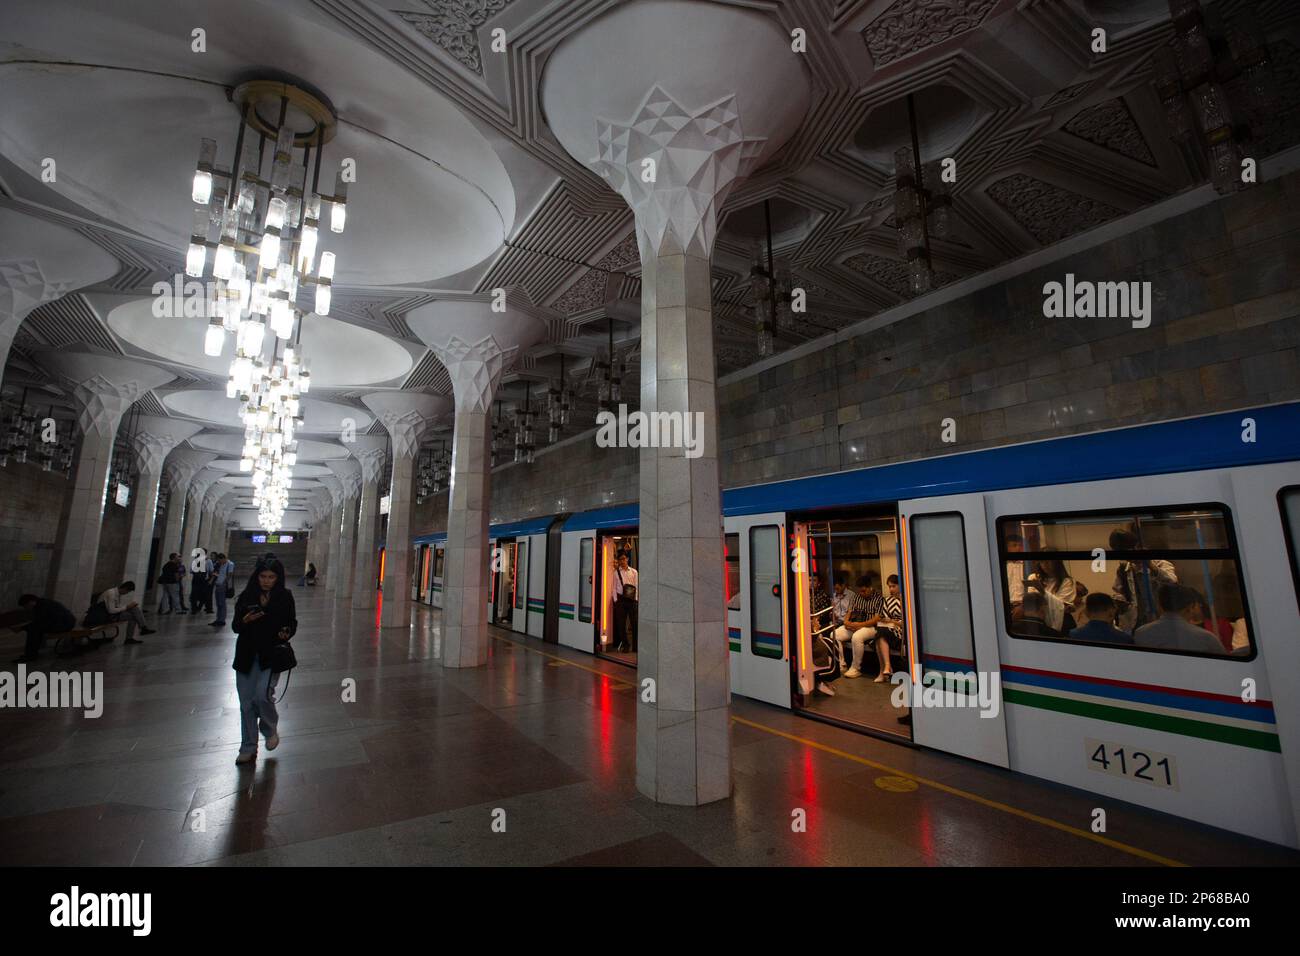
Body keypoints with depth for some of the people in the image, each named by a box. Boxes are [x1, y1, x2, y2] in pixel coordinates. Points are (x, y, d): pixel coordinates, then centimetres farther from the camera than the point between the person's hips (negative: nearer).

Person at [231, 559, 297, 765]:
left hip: (271, 655, -3)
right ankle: (248, 748, 26)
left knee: (263, 695, -18)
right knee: (247, 703, 9)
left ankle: (270, 730, 13)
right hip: (247, 655, 3)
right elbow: (235, 626, 4)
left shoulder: (285, 597, -2)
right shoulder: (246, 597, 1)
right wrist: (245, 620, -17)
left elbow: (292, 623, 7)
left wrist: (287, 633, -14)